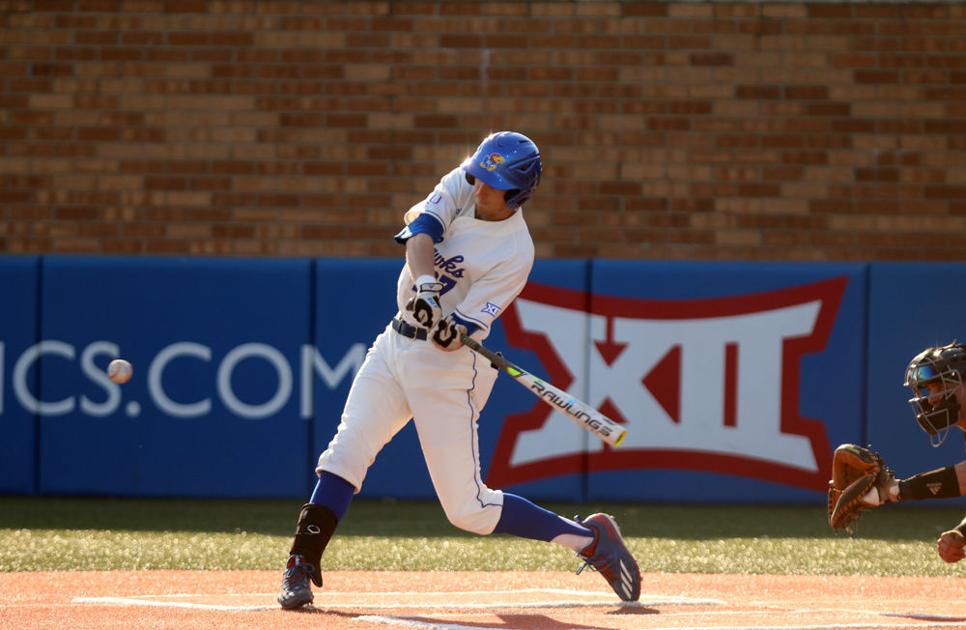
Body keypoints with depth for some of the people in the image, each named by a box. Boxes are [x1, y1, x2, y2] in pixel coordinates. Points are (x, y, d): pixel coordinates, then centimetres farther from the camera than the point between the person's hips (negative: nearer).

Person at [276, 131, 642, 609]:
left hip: (447, 367, -6)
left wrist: (447, 331, -42)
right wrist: (425, 285, -36)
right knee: (347, 450, -10)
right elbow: (421, 234, -18)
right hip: (395, 345, 6)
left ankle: (588, 538, 7)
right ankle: (301, 567, -6)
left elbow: (462, 334, -20)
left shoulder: (515, 254, -17)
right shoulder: (462, 184, -2)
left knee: (468, 509, -5)